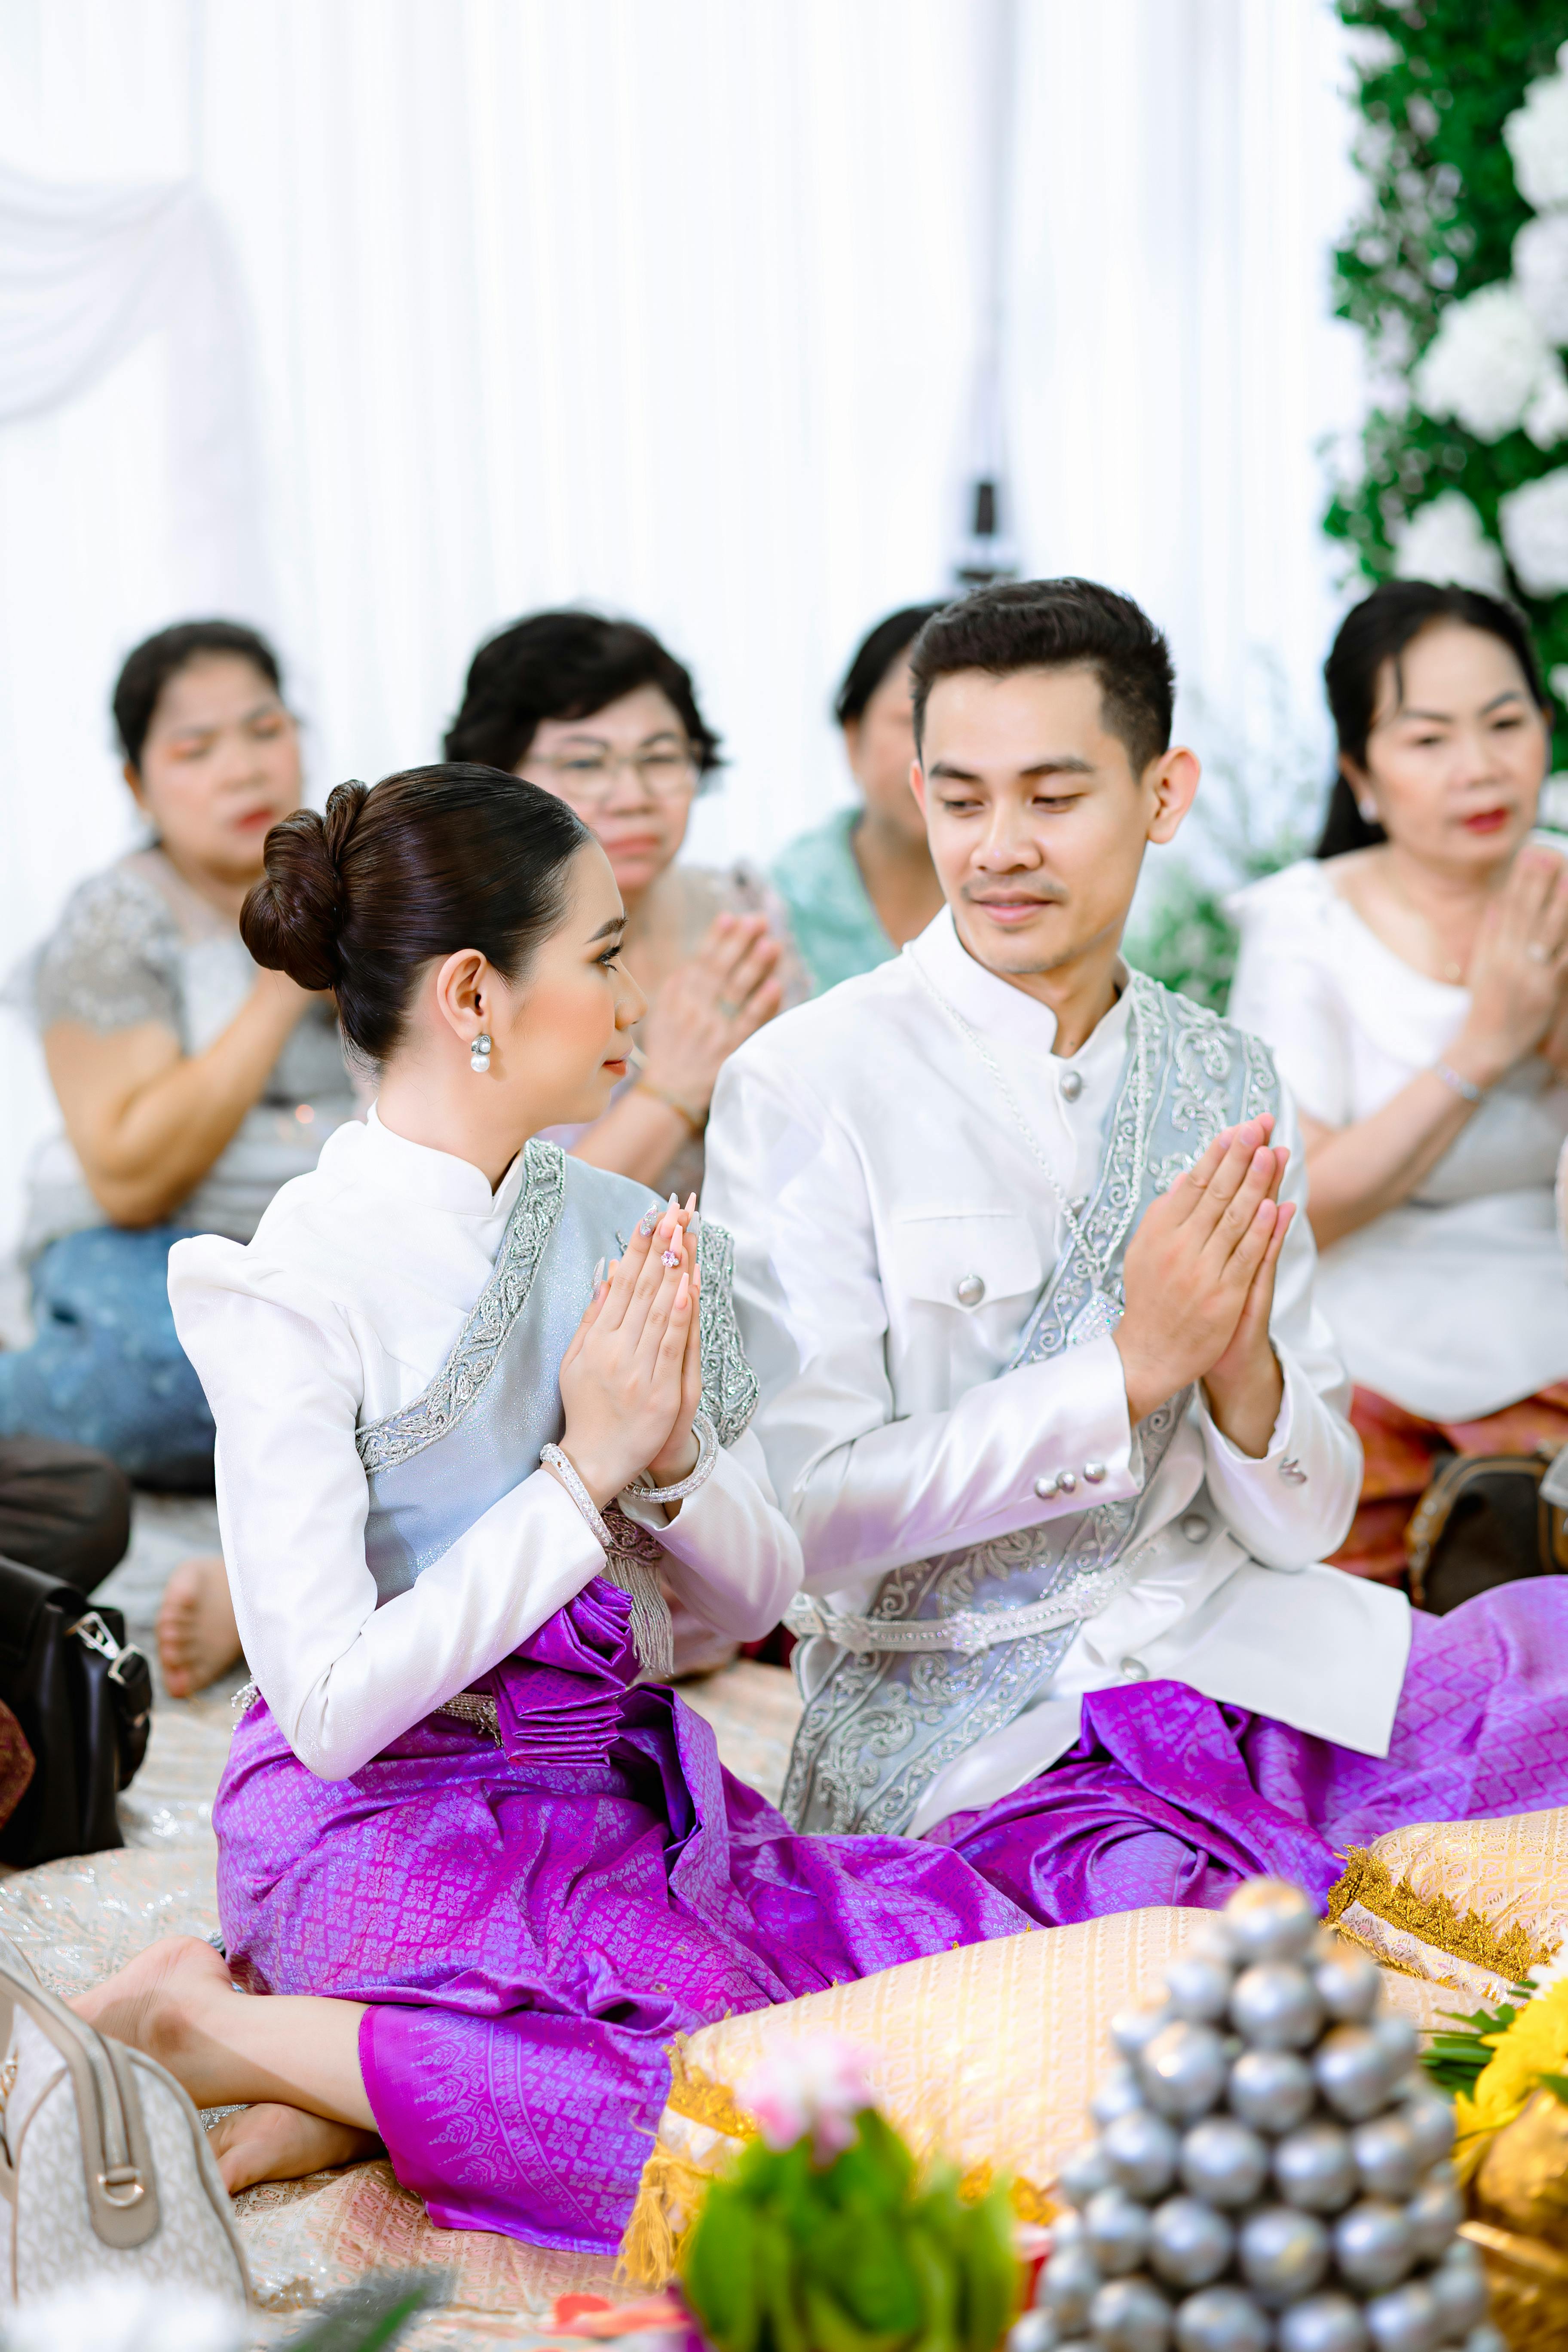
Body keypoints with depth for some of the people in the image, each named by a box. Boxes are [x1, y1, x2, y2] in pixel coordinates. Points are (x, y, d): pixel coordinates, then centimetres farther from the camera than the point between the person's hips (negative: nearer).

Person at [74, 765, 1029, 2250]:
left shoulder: (625, 1233, 4)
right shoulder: (298, 1282, -15)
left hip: (619, 1782, 7)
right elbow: (331, 1708, -19)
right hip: (397, 1825, -7)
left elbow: (757, 1597, 8)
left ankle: (399, 2082, -4)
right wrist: (585, 1469, -18)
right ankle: (212, 2021, -8)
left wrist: (674, 1454, -13)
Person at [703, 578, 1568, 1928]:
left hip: (1245, 1651, 6)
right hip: (964, 1714, -5)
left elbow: (1306, 1524, 9)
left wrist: (1242, 1367, -13)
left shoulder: (1232, 1086, 7)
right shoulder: (803, 1089, -7)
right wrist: (1130, 1367, -17)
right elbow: (802, 1512, -13)